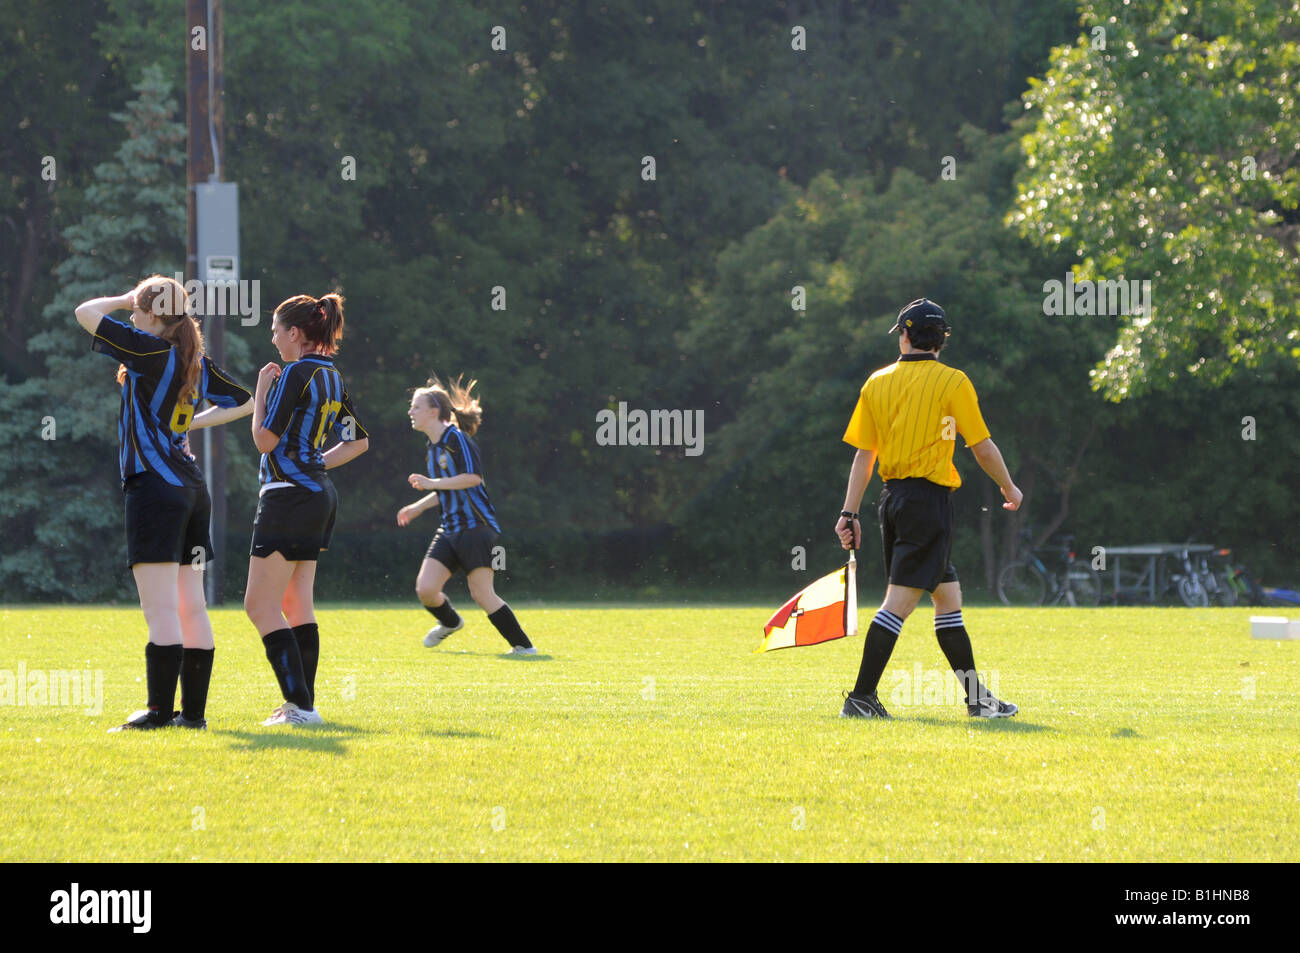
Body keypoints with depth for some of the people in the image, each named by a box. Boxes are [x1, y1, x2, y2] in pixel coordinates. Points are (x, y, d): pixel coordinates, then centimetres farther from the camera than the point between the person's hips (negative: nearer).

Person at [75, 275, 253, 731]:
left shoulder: (152, 351, -11)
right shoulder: (196, 363, 11)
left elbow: (85, 313, -8)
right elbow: (245, 402, 24)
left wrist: (126, 299, 8)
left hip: (155, 488, -8)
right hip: (192, 490, 8)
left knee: (160, 609, -9)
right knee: (191, 607, 9)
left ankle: (159, 709, -11)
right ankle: (193, 710, 11)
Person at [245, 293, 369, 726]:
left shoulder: (296, 374, -14)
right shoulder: (332, 377, 13)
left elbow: (265, 439, -15)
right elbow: (359, 441, 21)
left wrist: (262, 388, -4)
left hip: (290, 496, -10)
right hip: (319, 495, 10)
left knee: (260, 605, -7)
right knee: (297, 605, 12)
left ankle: (300, 704, -13)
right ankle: (302, 703, 11)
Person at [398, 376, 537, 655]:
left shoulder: (456, 437, -11)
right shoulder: (434, 446, 16)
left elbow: (473, 477, -21)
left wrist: (432, 483, -17)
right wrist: (418, 507, 18)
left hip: (476, 527, -8)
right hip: (449, 529, 8)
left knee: (482, 594, -11)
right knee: (425, 589, -3)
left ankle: (524, 646, -1)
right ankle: (450, 622, 28)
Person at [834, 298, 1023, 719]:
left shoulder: (877, 383, 7)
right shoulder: (952, 381, -5)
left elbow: (863, 454, 7)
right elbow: (982, 447, -2)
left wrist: (849, 513, 8)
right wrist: (1009, 487, 14)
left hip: (892, 497, 6)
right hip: (929, 498, -6)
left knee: (948, 596, 14)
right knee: (899, 600, -8)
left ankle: (976, 698, 18)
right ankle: (861, 697, -14)